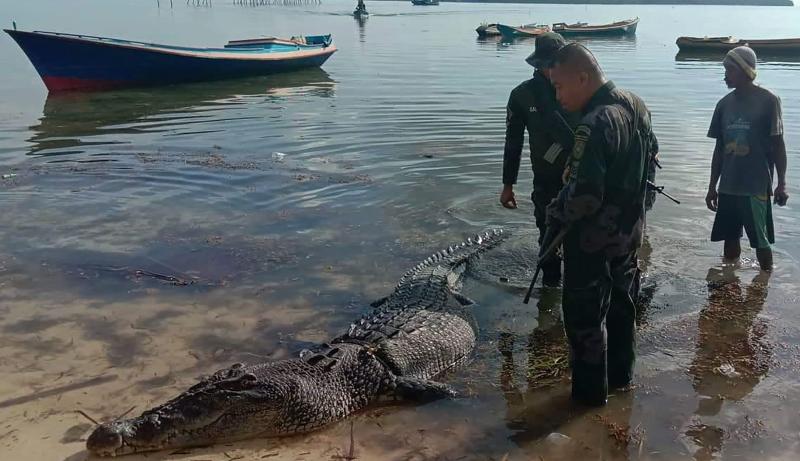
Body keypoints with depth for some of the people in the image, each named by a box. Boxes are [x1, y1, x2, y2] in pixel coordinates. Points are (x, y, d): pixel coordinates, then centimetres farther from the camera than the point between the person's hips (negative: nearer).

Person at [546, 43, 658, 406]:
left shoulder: (594, 125, -29)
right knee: (621, 303, 22)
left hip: (593, 238, -9)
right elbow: (650, 150, 15)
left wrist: (555, 215, -12)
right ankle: (620, 373, 38)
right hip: (630, 228, 9)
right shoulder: (636, 105, 0)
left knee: (584, 314, 7)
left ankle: (590, 390, 20)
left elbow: (584, 196, -31)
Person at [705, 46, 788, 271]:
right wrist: (712, 186, 13)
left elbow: (778, 144, -3)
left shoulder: (767, 100, -6)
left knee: (760, 240, 0)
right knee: (730, 239, 11)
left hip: (756, 187, -5)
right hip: (728, 186, 5)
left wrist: (781, 183, -5)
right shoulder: (725, 103, 8)